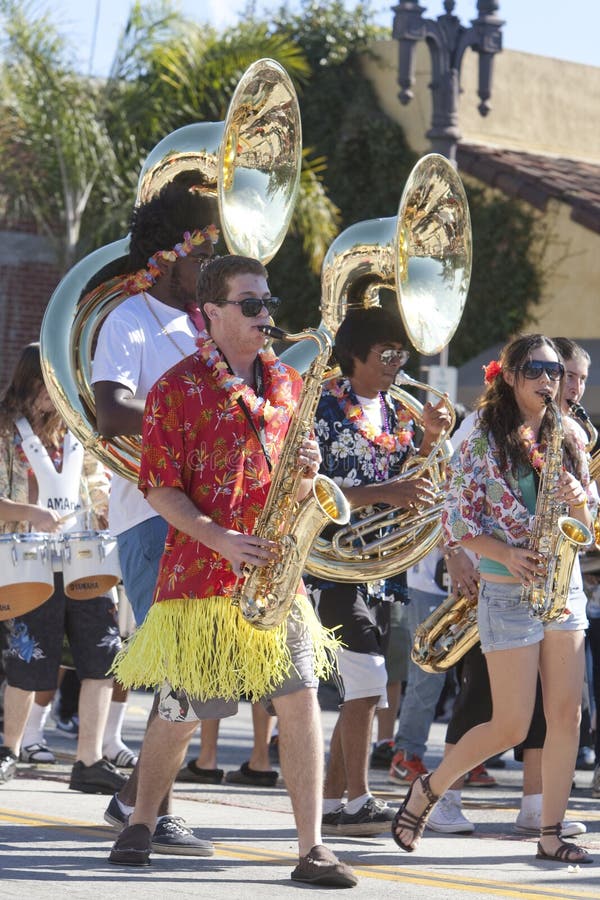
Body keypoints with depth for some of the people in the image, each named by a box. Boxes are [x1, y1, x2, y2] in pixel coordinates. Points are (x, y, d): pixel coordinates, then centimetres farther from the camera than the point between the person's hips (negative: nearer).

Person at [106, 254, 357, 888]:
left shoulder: (287, 384, 14)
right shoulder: (178, 389, -3)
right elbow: (159, 489, -6)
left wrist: (306, 470, -4)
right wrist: (221, 539, -18)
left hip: (275, 573, 4)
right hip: (200, 574, -4)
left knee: (300, 699, -7)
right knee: (180, 714, 3)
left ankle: (311, 848, -4)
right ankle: (140, 825, 26)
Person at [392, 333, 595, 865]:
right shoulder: (485, 439, -6)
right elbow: (457, 522, -8)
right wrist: (506, 553, -21)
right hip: (508, 593, -5)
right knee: (511, 727, -4)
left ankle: (551, 834, 6)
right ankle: (427, 790, 17)